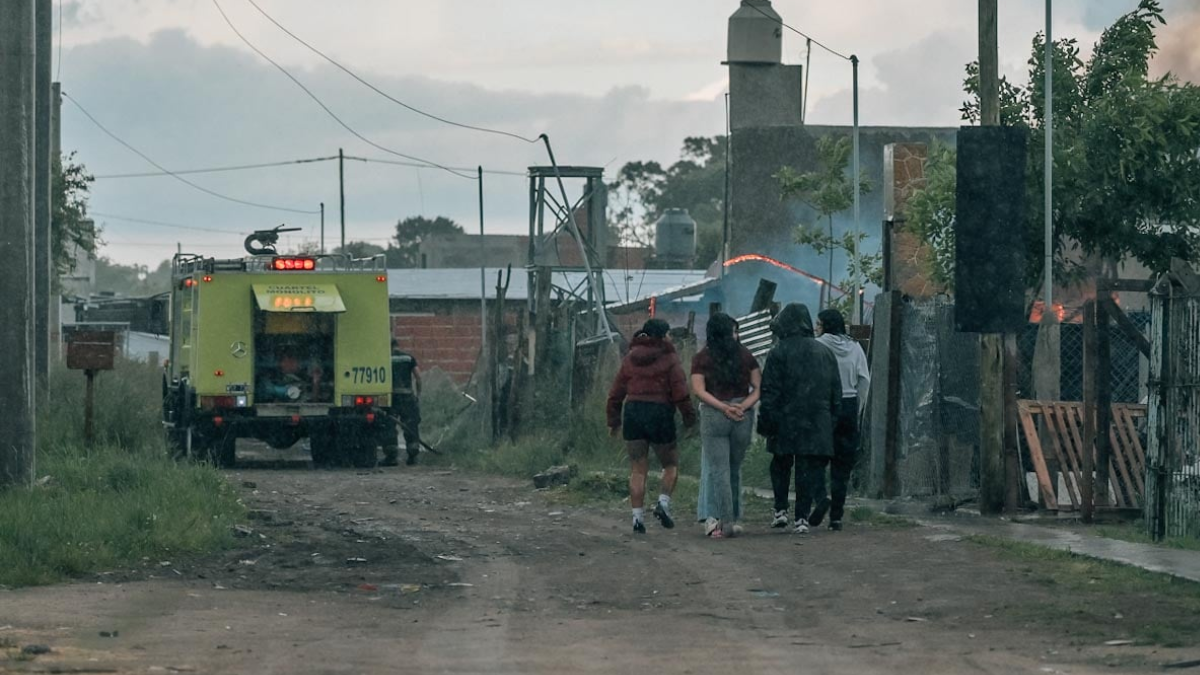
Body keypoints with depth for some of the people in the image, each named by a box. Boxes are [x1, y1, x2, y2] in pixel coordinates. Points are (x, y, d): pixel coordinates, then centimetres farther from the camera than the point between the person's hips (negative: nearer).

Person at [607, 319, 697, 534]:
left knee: (638, 470, 6)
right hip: (660, 412, -4)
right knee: (671, 464, 13)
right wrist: (689, 418, 0)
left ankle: (637, 517, 0)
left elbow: (616, 393, 13)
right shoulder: (669, 358, -1)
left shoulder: (629, 358, 12)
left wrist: (613, 420, 19)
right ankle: (664, 502, -8)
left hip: (632, 413, 4)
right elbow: (680, 392, -8)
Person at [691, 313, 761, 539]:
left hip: (713, 416, -2)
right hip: (743, 417, 2)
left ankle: (724, 520, -8)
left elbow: (698, 390, -8)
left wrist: (723, 407, -10)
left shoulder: (701, 359, 1)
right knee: (734, 469, 11)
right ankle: (732, 518, 14)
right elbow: (758, 387, 0)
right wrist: (744, 405, -8)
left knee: (717, 469, -1)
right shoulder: (745, 356, 4)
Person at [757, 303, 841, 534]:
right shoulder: (825, 352, 8)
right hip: (818, 424, 3)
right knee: (808, 469, 3)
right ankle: (802, 517, -1)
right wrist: (831, 415, 18)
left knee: (781, 465, 14)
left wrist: (765, 423, -5)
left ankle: (781, 510, 9)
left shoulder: (779, 353, -6)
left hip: (787, 421, -3)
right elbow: (836, 392, 12)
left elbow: (770, 393, -8)